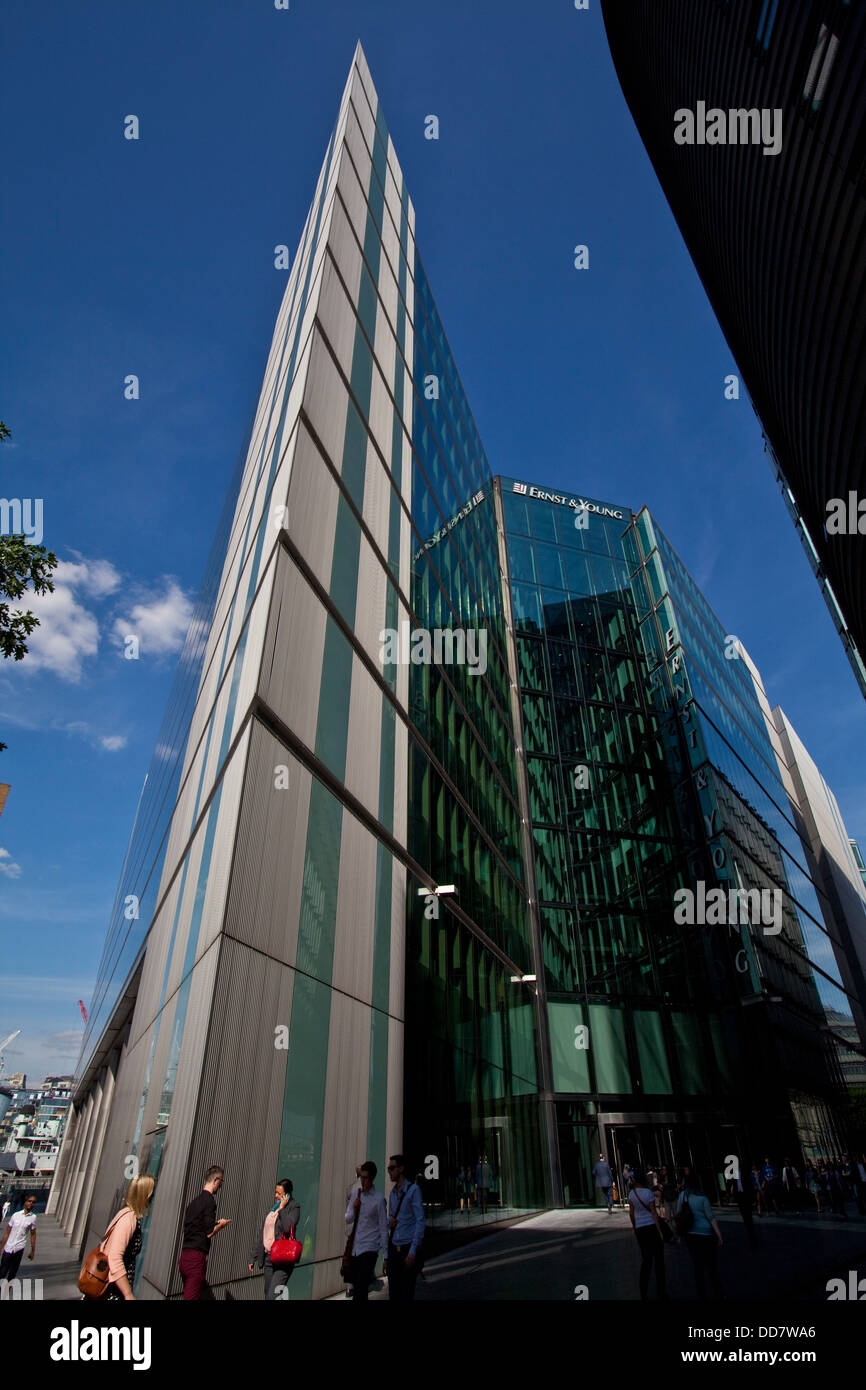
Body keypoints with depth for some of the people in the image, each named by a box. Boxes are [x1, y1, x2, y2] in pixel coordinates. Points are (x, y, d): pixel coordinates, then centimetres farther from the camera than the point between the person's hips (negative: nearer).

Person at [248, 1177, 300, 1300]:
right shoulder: (273, 1208, 15)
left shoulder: (293, 1207, -5)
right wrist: (253, 1257, 17)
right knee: (268, 1295, 10)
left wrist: (282, 1208, -15)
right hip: (268, 1257, 7)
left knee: (273, 1296, -14)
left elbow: (288, 1227, -22)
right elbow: (262, 1235, 19)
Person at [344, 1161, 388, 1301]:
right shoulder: (355, 1195, 5)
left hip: (369, 1248, -5)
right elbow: (347, 1219, 11)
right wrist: (354, 1208, -10)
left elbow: (384, 1228, -6)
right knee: (355, 1286, 13)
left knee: (361, 1289, -14)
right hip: (354, 1247, 5)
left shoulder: (379, 1199, -10)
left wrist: (386, 1256, -5)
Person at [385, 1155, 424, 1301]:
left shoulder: (413, 1190, -10)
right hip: (393, 1247, 6)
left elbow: (420, 1222, -12)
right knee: (393, 1293, 8)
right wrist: (389, 1222, -1)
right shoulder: (392, 1193, 11)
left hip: (408, 1248, -6)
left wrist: (412, 1252, -14)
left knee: (406, 1294, -2)